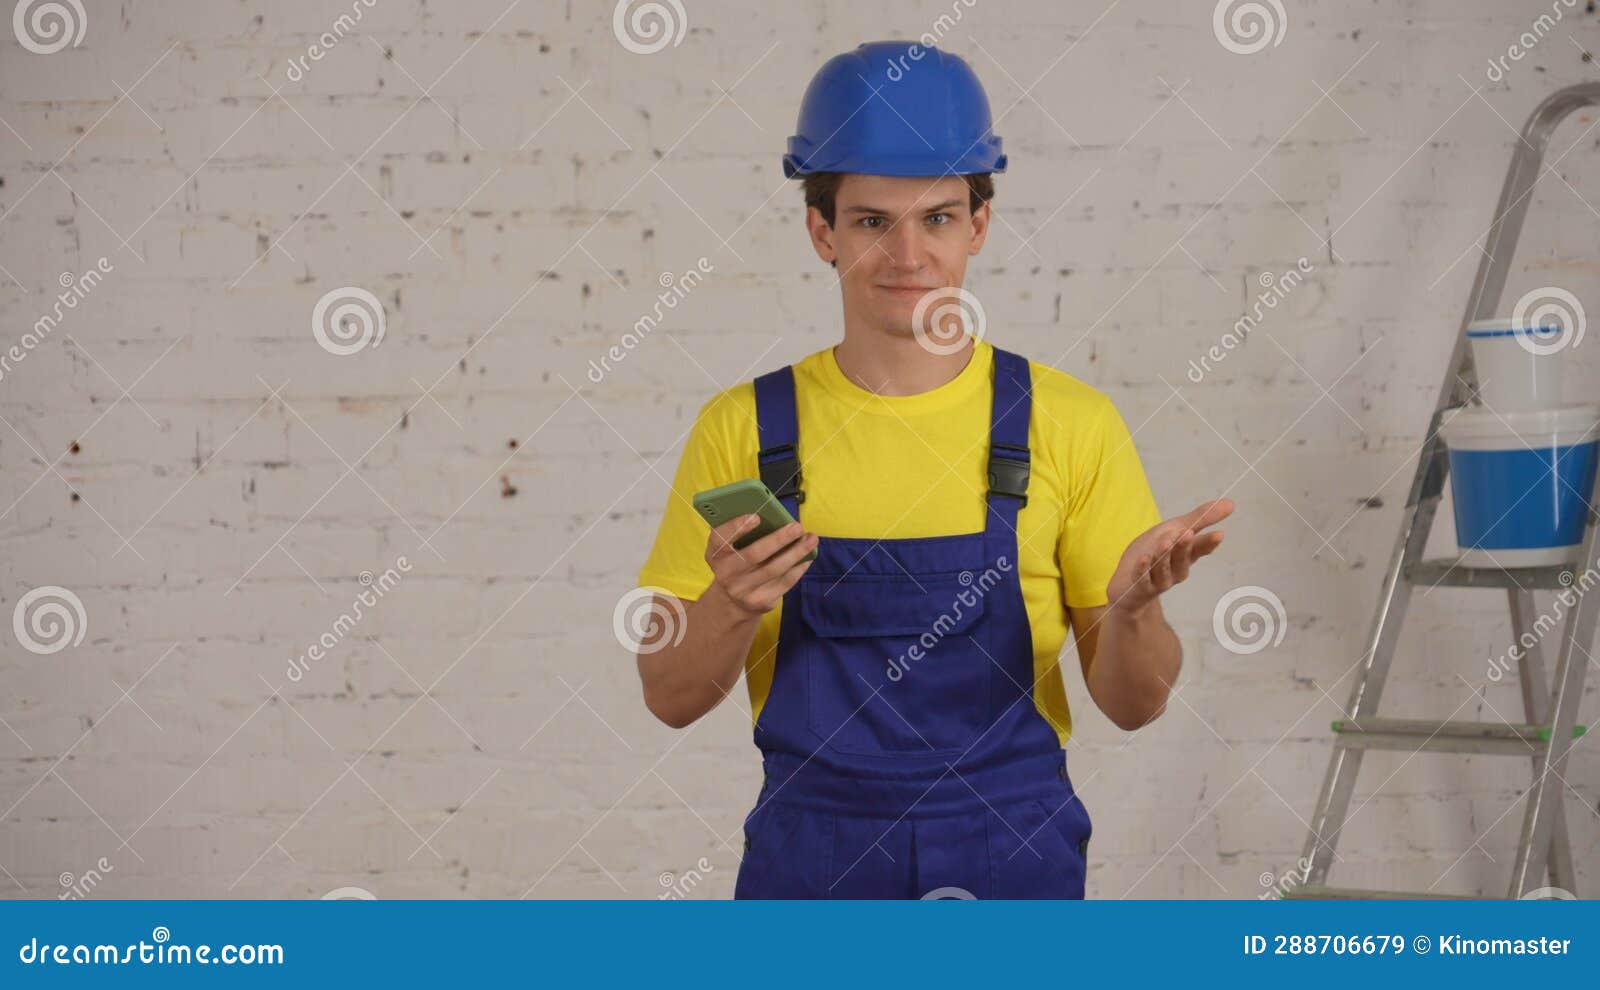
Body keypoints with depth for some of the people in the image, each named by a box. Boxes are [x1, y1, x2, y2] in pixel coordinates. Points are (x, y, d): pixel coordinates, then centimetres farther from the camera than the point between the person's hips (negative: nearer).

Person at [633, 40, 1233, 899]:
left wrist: (1132, 605, -20)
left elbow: (1133, 703, 1)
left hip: (1015, 867, 0)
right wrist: (732, 606, -18)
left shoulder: (1069, 425, -1)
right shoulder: (743, 430, 1)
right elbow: (671, 696, 2)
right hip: (808, 869, 1)